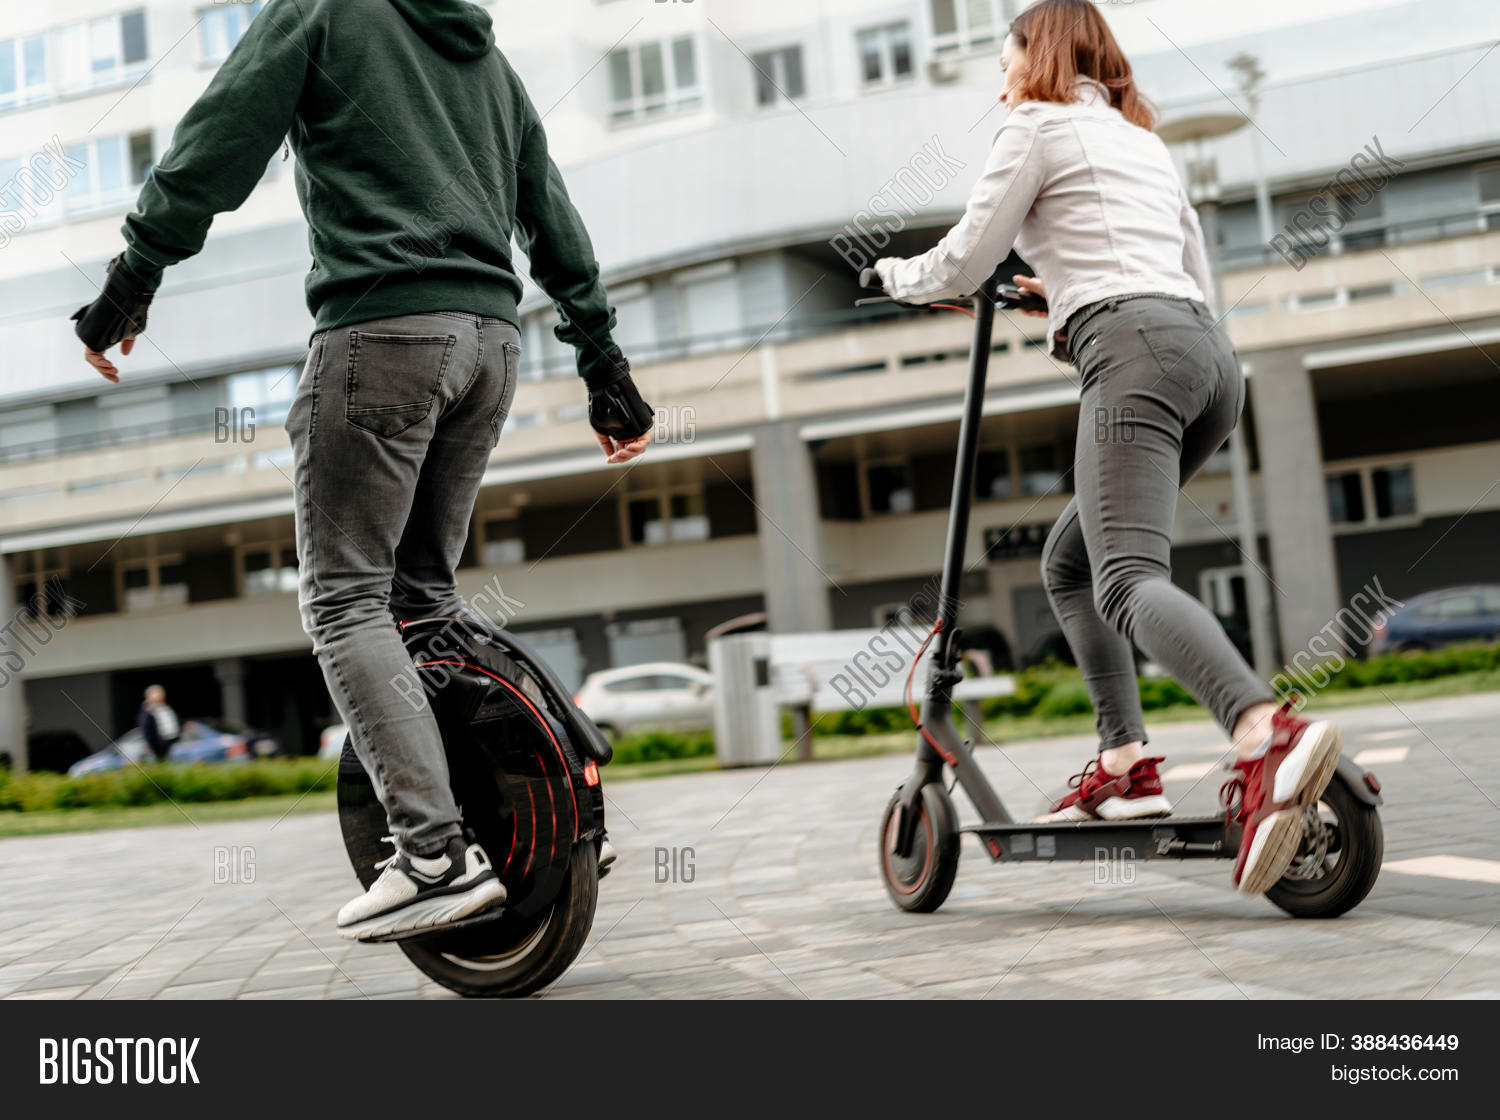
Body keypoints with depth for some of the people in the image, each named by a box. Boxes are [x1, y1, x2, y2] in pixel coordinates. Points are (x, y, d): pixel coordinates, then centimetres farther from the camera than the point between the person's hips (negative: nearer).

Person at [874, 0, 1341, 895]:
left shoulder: (1039, 124, 9)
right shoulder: (1144, 137, 32)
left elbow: (963, 267, 5)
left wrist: (895, 274, 26)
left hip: (1136, 357, -9)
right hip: (1213, 357, 9)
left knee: (1127, 579, -23)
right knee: (1068, 562, 15)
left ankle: (1268, 738, -47)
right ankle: (1127, 765, 3)